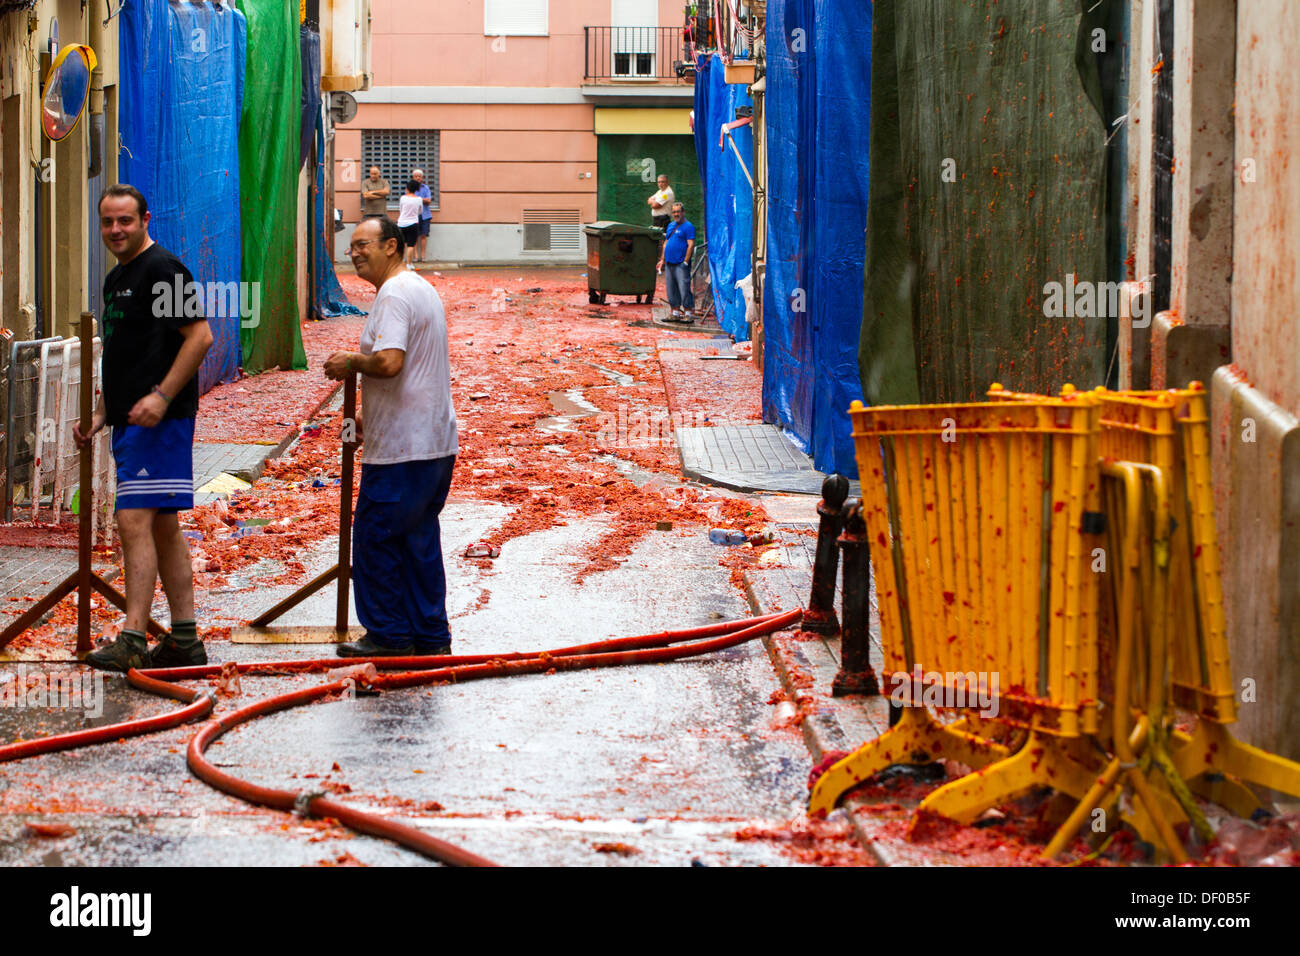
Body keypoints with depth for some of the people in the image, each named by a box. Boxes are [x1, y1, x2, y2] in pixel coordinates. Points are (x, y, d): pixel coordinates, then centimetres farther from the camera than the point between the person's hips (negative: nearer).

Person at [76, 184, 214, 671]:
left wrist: (162, 396, -23)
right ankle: (184, 639, 14)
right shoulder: (116, 278, 20)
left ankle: (133, 638, -17)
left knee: (135, 521, -15)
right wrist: (101, 415, 17)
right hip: (130, 421, 10)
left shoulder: (162, 269, -10)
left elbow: (201, 336, -17)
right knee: (163, 527, 11)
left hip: (159, 419, -10)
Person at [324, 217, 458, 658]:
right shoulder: (420, 288, 18)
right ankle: (429, 635, 17)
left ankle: (389, 636, 3)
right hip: (435, 442, 10)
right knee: (419, 538, 14)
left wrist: (350, 363, -11)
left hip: (401, 448, -10)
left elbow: (389, 362, -30)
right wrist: (372, 418, 24)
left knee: (376, 536, -1)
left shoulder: (394, 295, -15)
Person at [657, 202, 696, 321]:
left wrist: (686, 261, -16)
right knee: (671, 289, 8)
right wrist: (662, 260, 18)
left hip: (681, 263, -8)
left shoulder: (688, 226, -5)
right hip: (669, 263, 8)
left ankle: (688, 313, -7)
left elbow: (691, 245, -12)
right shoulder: (671, 225, 18)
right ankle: (675, 312, 14)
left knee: (684, 289, -10)